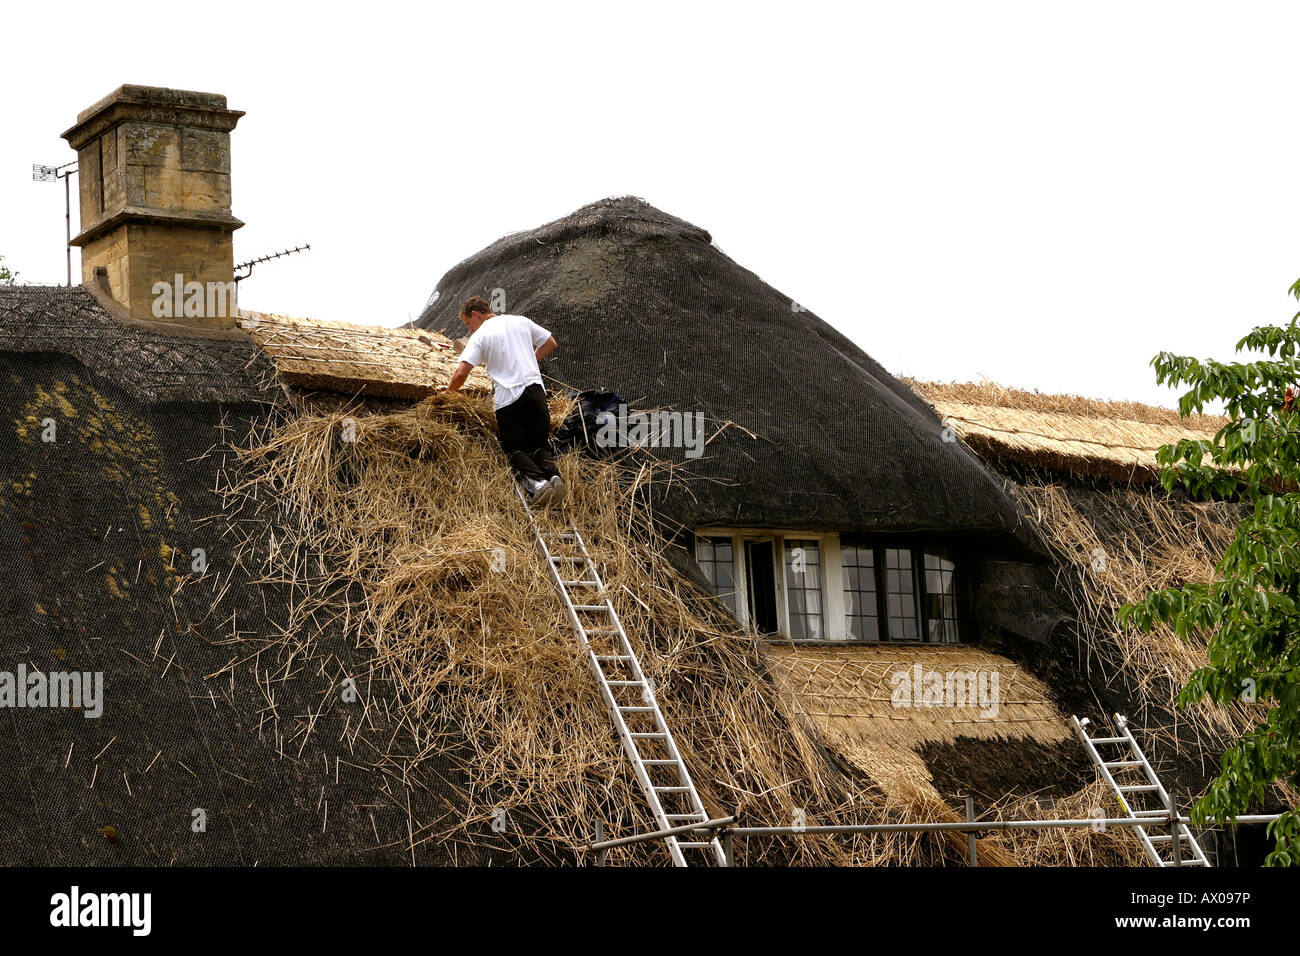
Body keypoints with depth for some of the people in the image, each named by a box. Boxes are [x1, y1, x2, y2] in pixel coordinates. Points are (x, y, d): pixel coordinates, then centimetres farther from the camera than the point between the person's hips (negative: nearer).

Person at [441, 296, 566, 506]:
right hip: (535, 389, 4)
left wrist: (446, 396, 6)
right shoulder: (521, 321, 13)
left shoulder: (480, 336, -1)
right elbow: (551, 343, 22)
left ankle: (536, 480, -23)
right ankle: (552, 474, -20)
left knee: (515, 448, 5)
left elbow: (461, 373, -9)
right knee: (540, 444, 11)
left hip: (508, 397, -4)